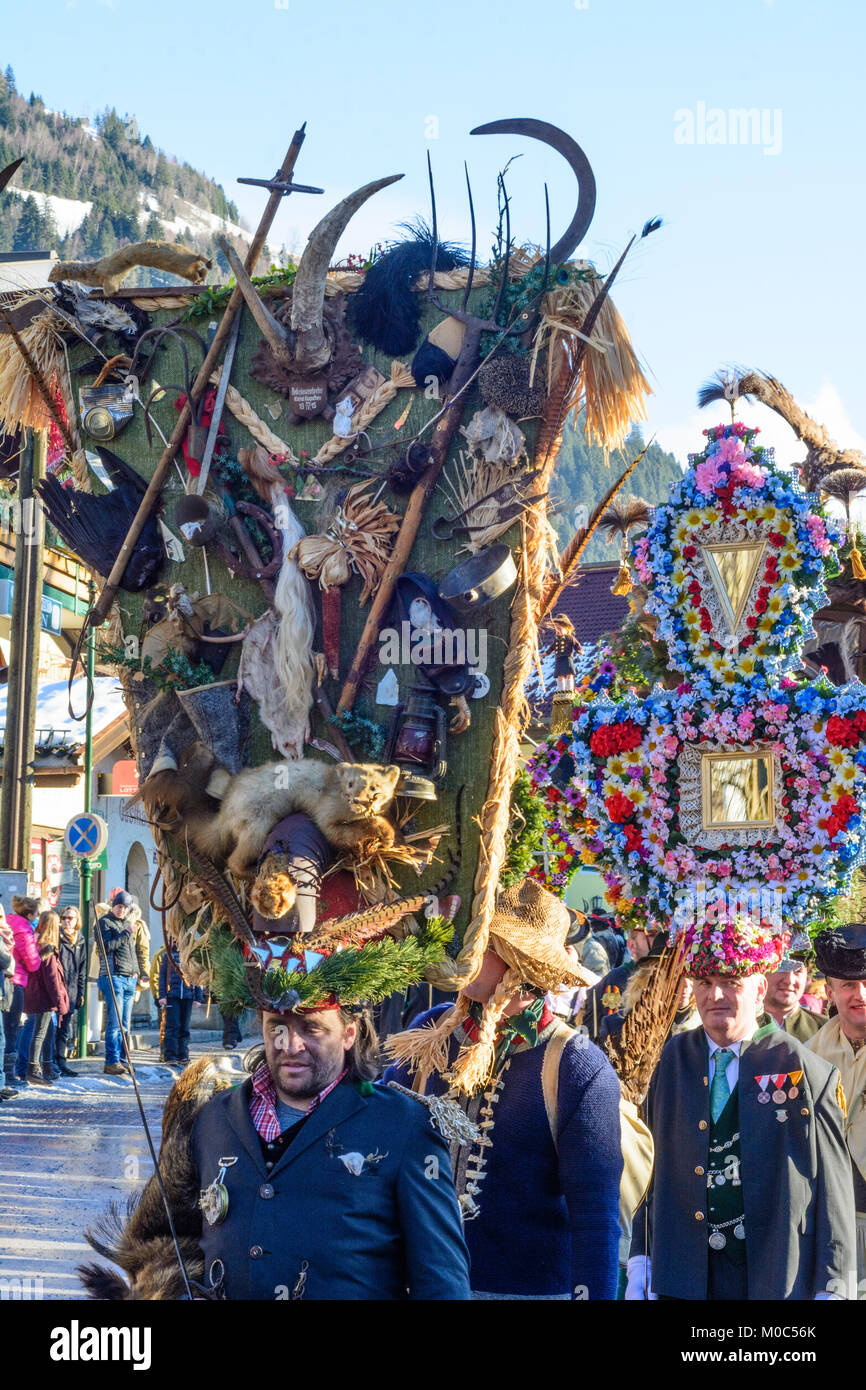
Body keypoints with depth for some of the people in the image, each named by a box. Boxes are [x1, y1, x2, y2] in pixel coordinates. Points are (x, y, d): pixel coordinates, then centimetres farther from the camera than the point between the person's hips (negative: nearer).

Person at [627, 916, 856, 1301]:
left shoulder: (807, 1072, -4)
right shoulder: (673, 1059, 7)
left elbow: (833, 1189, -3)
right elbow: (653, 1167, 10)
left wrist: (830, 1288, -7)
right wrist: (640, 1265, 4)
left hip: (776, 1276, -3)